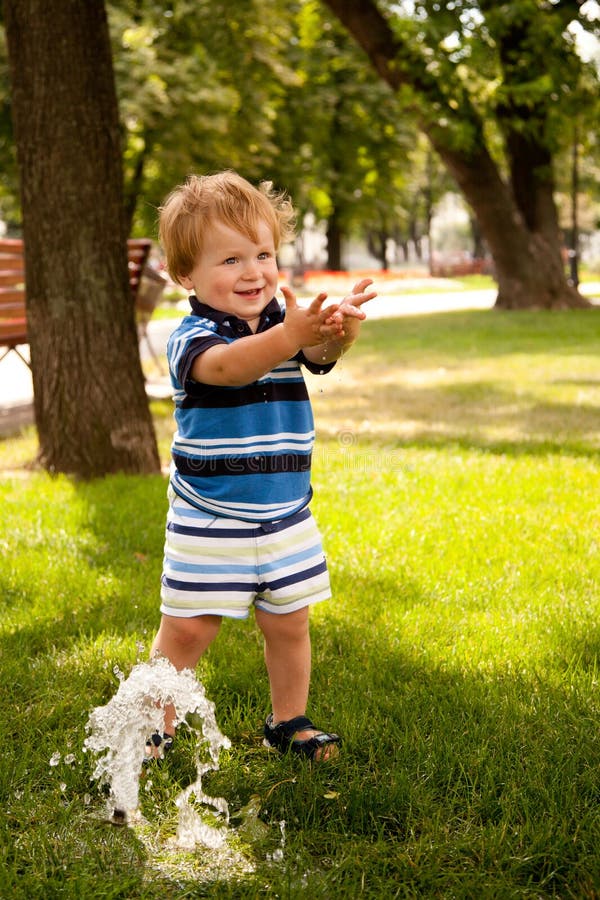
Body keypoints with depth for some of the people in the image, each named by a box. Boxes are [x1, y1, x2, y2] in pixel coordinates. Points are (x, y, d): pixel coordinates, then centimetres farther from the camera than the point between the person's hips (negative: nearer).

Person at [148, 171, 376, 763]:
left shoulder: (285, 322, 1)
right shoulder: (191, 337, -15)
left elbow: (321, 353, -20)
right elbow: (227, 366, -37)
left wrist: (340, 328, -45)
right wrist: (290, 335, -54)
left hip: (285, 515, 5)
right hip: (209, 521, -4)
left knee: (288, 624, 13)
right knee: (187, 630, 0)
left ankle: (288, 721, 32)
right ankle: (153, 729, 18)